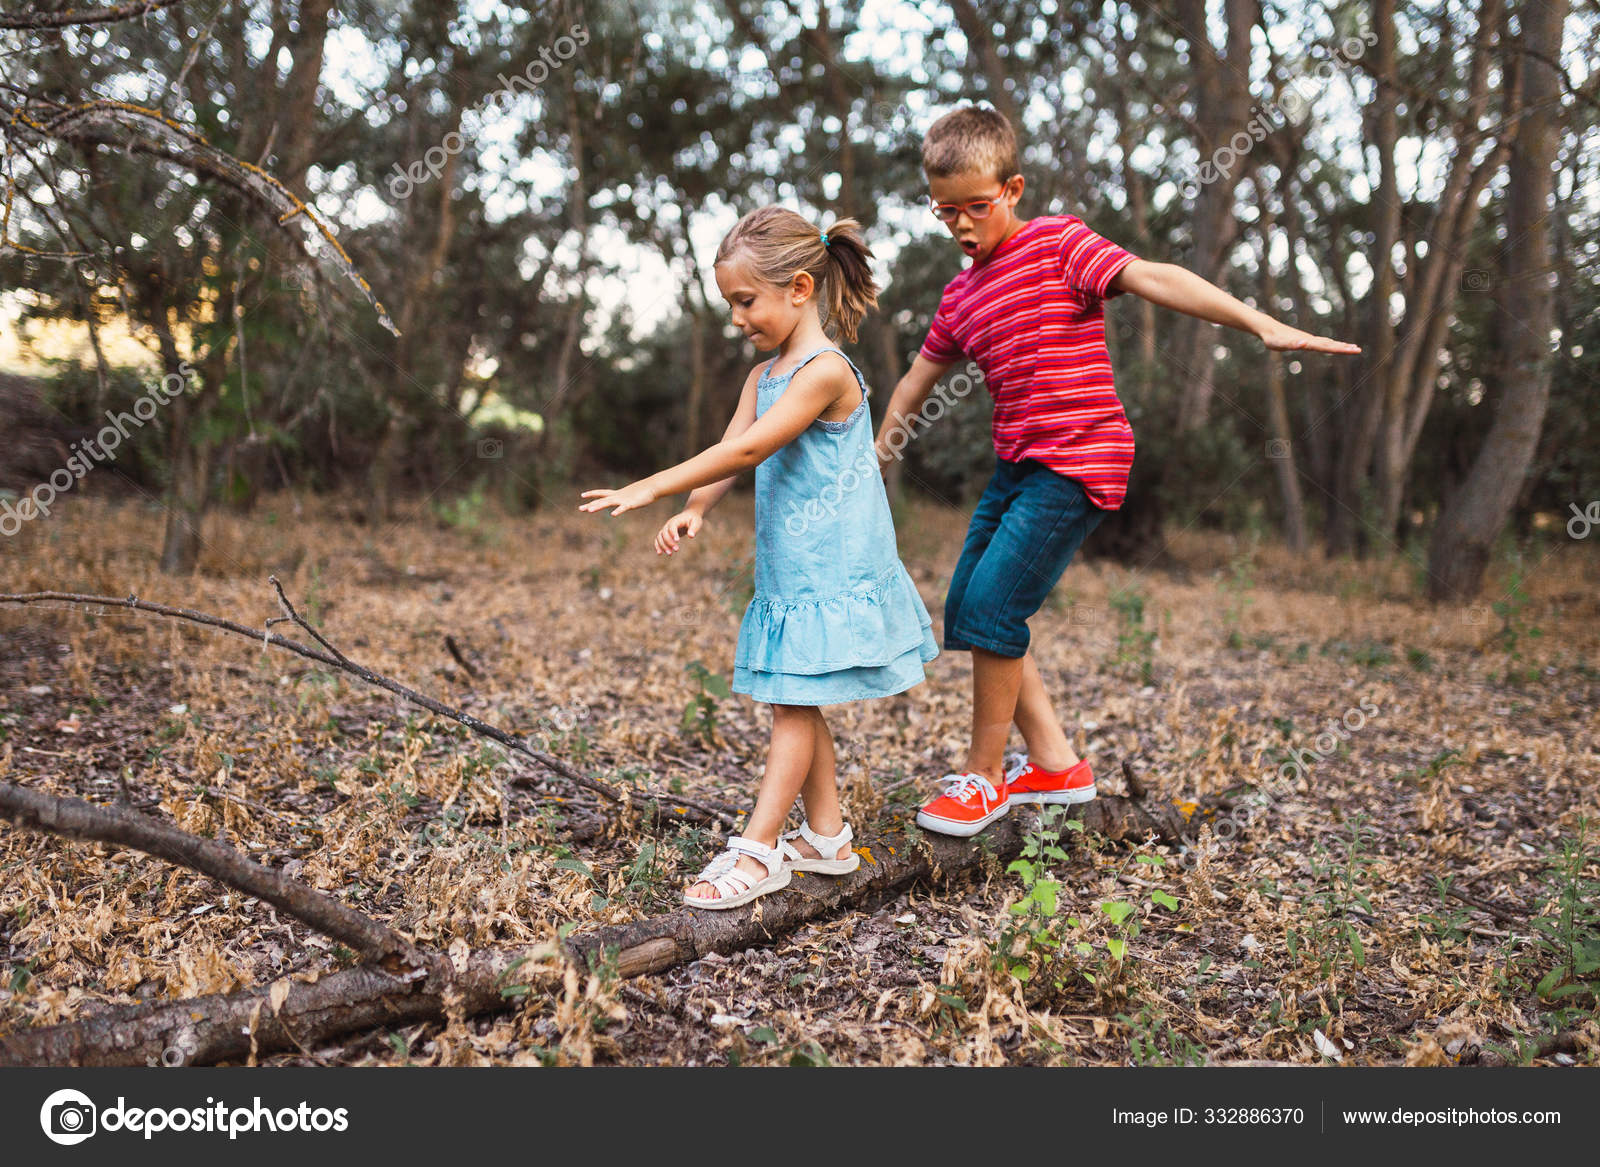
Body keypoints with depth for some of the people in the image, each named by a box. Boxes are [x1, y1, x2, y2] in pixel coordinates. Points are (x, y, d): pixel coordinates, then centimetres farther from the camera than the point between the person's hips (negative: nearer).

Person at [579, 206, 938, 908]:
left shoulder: (826, 371, -17)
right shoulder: (763, 376, 12)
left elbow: (746, 450, -24)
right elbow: (730, 449, 3)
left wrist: (652, 488, -24)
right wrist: (696, 509, -16)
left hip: (833, 573, -9)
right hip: (788, 571, 9)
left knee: (794, 705, -6)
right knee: (795, 704, 13)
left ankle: (757, 850, -2)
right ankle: (827, 837, 24)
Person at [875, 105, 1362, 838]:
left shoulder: (1057, 243, -5)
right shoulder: (960, 294, 16)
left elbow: (1153, 279, -18)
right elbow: (918, 379, 28)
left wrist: (1263, 323, -28)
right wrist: (876, 458, 36)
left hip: (1078, 463, -9)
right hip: (1016, 467, 9)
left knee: (991, 606, -15)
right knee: (966, 612, 7)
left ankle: (985, 776, 3)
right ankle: (1056, 765, 17)